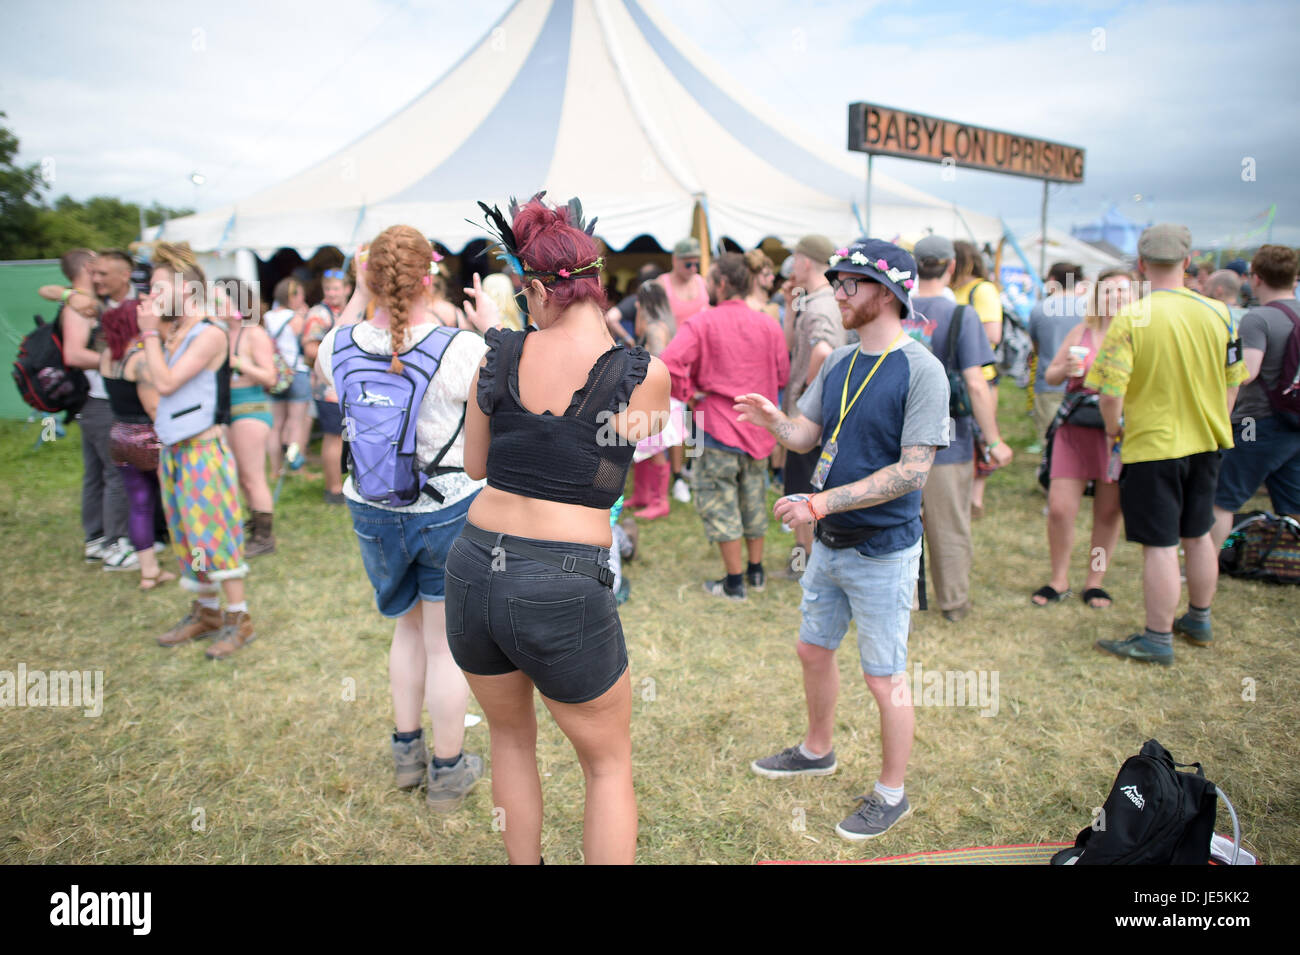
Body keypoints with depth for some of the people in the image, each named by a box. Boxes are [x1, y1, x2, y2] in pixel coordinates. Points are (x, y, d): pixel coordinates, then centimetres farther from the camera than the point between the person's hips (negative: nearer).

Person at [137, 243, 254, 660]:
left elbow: (166, 382, -18)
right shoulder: (173, 334, 12)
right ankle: (206, 613, 27)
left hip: (203, 450, -9)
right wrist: (151, 334, 6)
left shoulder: (210, 335, -14)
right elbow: (153, 382, 5)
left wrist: (149, 333, -11)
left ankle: (239, 619, 7)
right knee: (187, 537, 15)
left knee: (217, 535, -4)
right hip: (172, 451, 9)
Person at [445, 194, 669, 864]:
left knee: (511, 738, 30)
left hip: (472, 572, 4)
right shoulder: (646, 373, -10)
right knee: (609, 764, 20)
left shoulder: (501, 355, -1)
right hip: (564, 593, -4)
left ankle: (525, 861, 44)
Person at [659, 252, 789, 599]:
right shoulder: (768, 324, 3)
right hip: (757, 427, 6)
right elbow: (783, 375, 8)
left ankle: (734, 581, 8)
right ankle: (756, 571, 29)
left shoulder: (702, 323, -12)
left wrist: (687, 393, -11)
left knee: (717, 500, 4)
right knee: (753, 498, 18)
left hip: (718, 427, -5)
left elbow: (669, 363, -26)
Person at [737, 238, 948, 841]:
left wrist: (823, 501, -26)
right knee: (813, 650, 21)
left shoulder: (920, 371, -17)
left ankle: (891, 795, 26)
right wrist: (773, 421, -15)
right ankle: (817, 751, 44)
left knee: (884, 678, 6)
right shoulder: (838, 362, 6)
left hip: (883, 551, -7)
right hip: (829, 543, 7)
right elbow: (805, 434, 8)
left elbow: (912, 471, -22)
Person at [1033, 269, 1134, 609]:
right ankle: (1059, 580, 16)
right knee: (1059, 508, -4)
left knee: (1109, 511, 6)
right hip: (1076, 429, 1)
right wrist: (1066, 369, -8)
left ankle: (1095, 581, 23)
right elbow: (1050, 375, 14)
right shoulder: (1082, 332, 7)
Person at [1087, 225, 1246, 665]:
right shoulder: (1218, 312, -1)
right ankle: (1198, 620, 36)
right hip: (1205, 443, 6)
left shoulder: (1130, 317, -17)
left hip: (1151, 446, -6)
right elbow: (1232, 382, 9)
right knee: (1198, 535, 20)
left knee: (1159, 545, 1)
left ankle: (1158, 640, 10)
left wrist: (1114, 430, -4)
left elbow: (1110, 393, -23)